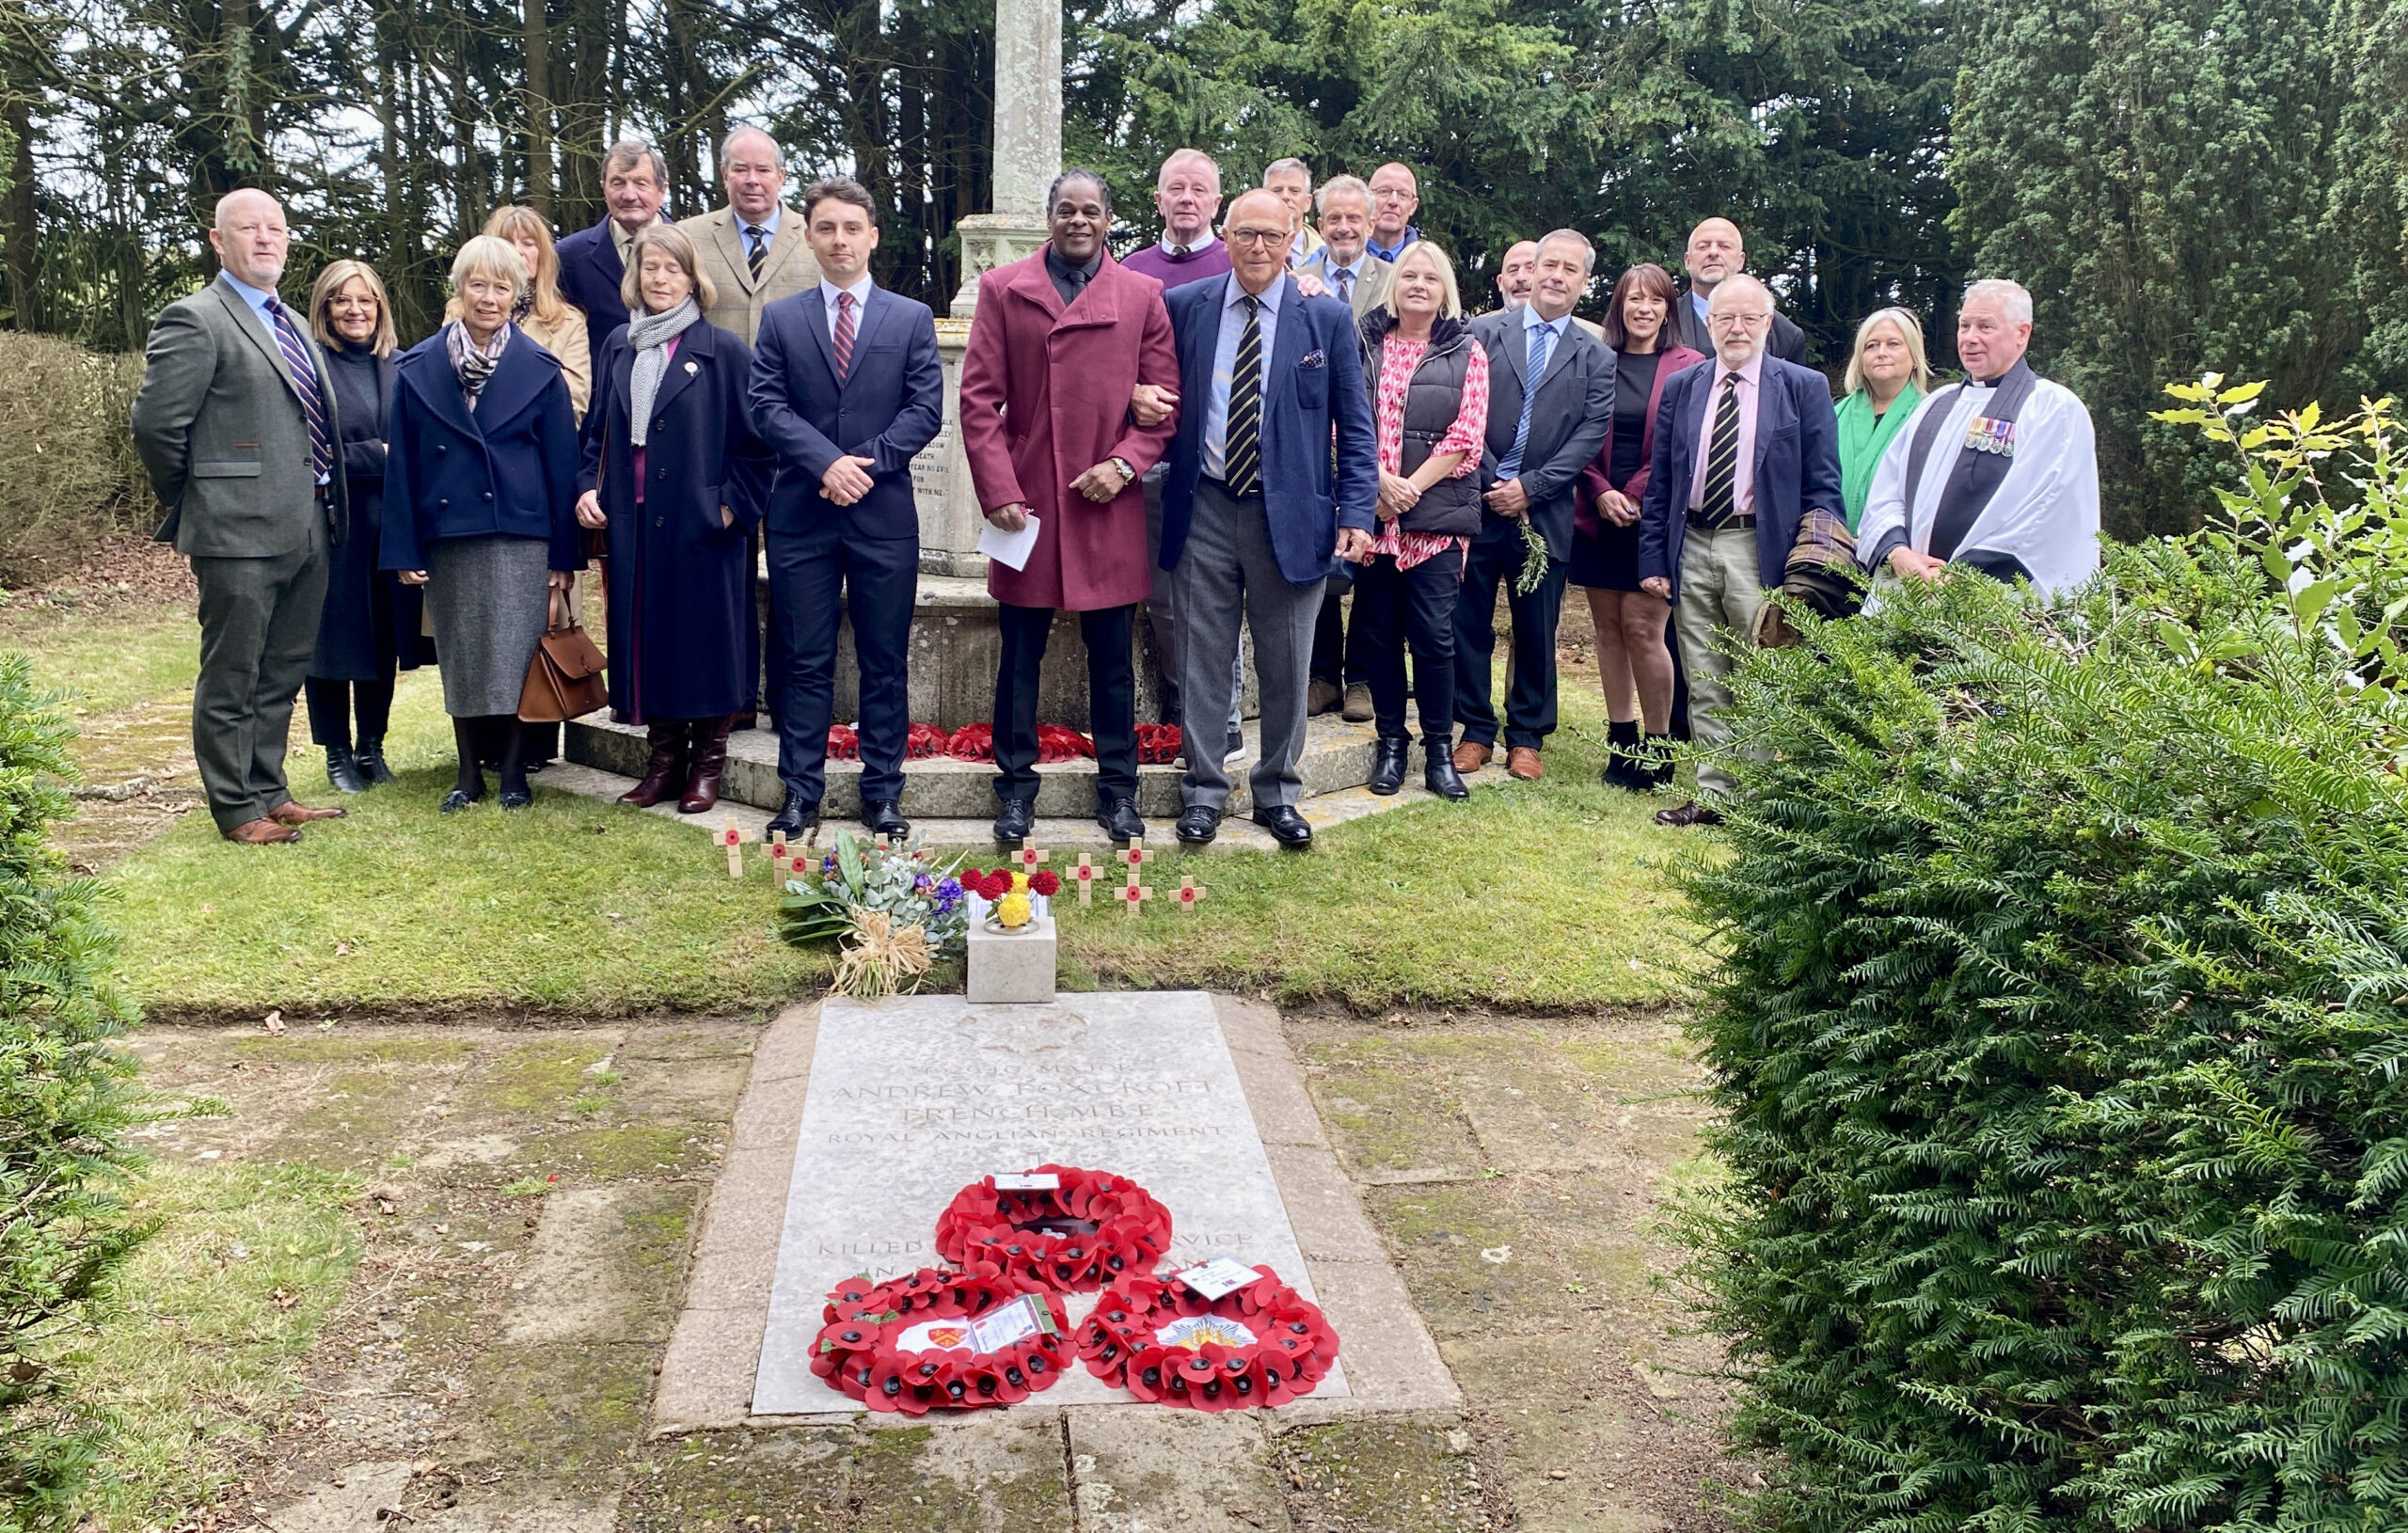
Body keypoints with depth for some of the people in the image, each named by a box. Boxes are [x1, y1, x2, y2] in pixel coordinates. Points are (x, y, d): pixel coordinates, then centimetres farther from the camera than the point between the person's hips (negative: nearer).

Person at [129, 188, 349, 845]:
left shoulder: (291, 325, 19)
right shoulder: (194, 320, -8)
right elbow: (155, 425, -12)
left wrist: (324, 508, 14)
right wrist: (196, 506, -2)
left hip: (306, 532, 8)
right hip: (240, 533, -8)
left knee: (281, 675, 16)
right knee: (232, 680, 2)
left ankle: (269, 791, 27)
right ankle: (237, 809, 11)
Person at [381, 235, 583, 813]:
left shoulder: (539, 370, 3)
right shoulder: (417, 369, 5)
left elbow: (562, 462, 3)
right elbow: (401, 463, 6)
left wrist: (565, 554, 0)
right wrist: (403, 549, 1)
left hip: (520, 534, -1)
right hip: (446, 536, 2)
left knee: (515, 655, -3)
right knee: (459, 659, 7)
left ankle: (514, 771, 10)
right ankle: (469, 773, 17)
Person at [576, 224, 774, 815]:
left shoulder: (723, 351, -3)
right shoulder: (618, 348, 11)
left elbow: (754, 439, -4)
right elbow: (598, 430, 17)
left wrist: (733, 504, -9)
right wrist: (588, 486, 3)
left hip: (702, 525, -4)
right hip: (633, 525, 5)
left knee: (704, 639, 1)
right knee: (645, 637, 7)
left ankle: (708, 761, 13)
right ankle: (664, 755, 18)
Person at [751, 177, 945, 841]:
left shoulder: (913, 318, 8)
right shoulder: (780, 319, 10)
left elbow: (926, 409, -1)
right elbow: (768, 406, -1)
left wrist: (867, 463, -13)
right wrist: (827, 462, -16)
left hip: (885, 515, 0)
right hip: (801, 515, 0)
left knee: (886, 662, 5)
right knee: (805, 661, 4)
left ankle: (882, 792, 14)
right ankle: (800, 792, 11)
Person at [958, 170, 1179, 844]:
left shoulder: (1143, 295, 8)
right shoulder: (1003, 289, 6)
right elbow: (979, 398, 1)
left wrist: (1125, 464, -9)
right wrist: (998, 490, -8)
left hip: (1109, 507, 0)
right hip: (1027, 503, 0)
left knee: (1112, 658, 7)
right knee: (1020, 655, 6)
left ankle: (1117, 787, 18)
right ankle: (1016, 785, 17)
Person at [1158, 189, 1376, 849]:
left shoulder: (1327, 317, 1)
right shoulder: (1184, 306, 4)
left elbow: (1354, 426, 2)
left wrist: (1356, 512, -4)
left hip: (1290, 515, -1)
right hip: (1203, 509, 1)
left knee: (1285, 666, 8)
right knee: (1203, 662, 7)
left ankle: (1277, 793, 23)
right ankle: (1204, 790, 21)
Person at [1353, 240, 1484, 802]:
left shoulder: (1467, 354, 8)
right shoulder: (1364, 345, 9)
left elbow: (1466, 437, -1)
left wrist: (1411, 487, -10)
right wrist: (1379, 480, -11)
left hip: (1437, 511, -1)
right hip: (1373, 510, 2)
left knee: (1433, 635, -5)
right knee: (1378, 632, 5)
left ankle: (1439, 749, 7)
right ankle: (1390, 741, 17)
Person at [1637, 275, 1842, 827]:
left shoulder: (1803, 387, 2)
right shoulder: (1681, 388, 11)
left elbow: (1823, 486, 0)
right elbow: (1659, 483, 12)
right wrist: (1653, 558, 4)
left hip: (1760, 550, -3)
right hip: (1692, 547, 4)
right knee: (1704, 686, 8)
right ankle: (1713, 795, 15)